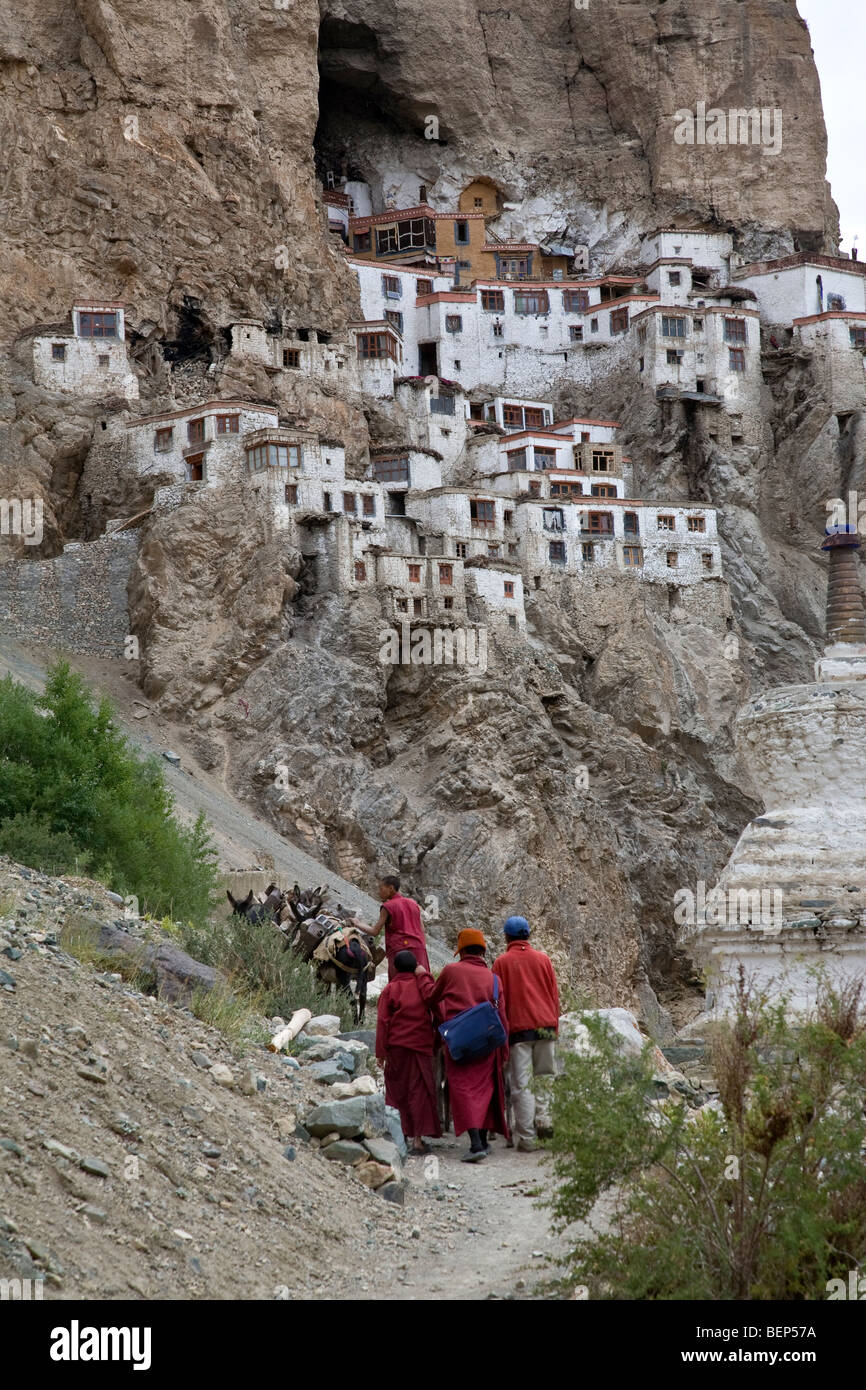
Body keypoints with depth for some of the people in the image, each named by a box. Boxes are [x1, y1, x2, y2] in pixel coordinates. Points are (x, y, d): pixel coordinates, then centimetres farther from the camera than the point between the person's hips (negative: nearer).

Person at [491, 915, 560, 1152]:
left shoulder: (501, 962, 1)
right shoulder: (543, 959, 9)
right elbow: (554, 995, 12)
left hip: (518, 1028, -3)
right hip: (546, 1026, 3)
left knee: (521, 1084, -2)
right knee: (544, 1077, 15)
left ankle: (526, 1138, -3)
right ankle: (544, 1118, -3)